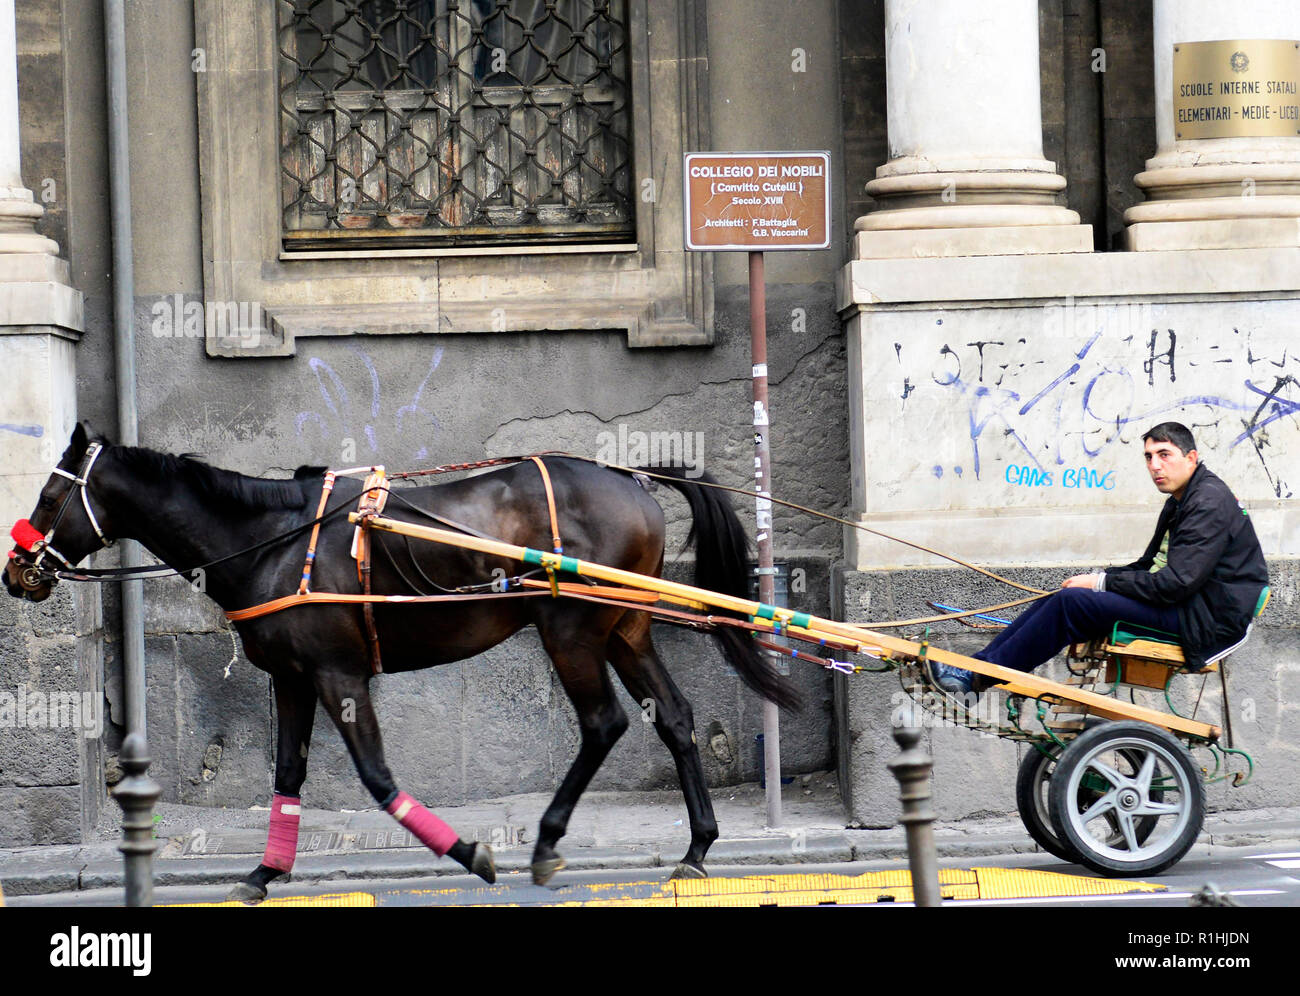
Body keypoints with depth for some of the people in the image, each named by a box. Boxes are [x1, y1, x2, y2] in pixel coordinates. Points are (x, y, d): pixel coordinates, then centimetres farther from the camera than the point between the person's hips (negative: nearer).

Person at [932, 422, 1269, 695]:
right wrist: (1097, 579, 2)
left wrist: (1101, 582, -13)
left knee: (1072, 602, -18)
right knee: (1062, 595, 4)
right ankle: (979, 663, 1)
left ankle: (980, 675, -12)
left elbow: (1175, 584, -23)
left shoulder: (1209, 503, -17)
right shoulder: (1180, 502, 17)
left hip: (1207, 620, -10)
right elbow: (1150, 566, 19)